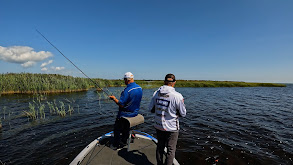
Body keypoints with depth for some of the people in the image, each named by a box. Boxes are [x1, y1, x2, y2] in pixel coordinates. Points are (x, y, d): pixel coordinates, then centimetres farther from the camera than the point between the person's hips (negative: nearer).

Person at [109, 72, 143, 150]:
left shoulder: (127, 90, -28)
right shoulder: (140, 88, -3)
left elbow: (121, 104, -26)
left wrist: (114, 98, -10)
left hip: (125, 114, -7)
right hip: (135, 112, 8)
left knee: (117, 128, 14)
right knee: (126, 126, 28)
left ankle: (116, 145, 27)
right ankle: (124, 141, 41)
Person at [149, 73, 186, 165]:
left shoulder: (156, 93, -7)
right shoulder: (177, 96, -21)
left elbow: (151, 109, 2)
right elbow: (183, 114, -10)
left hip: (158, 126, 5)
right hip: (171, 128, -4)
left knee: (160, 147, 23)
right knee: (171, 150, 13)